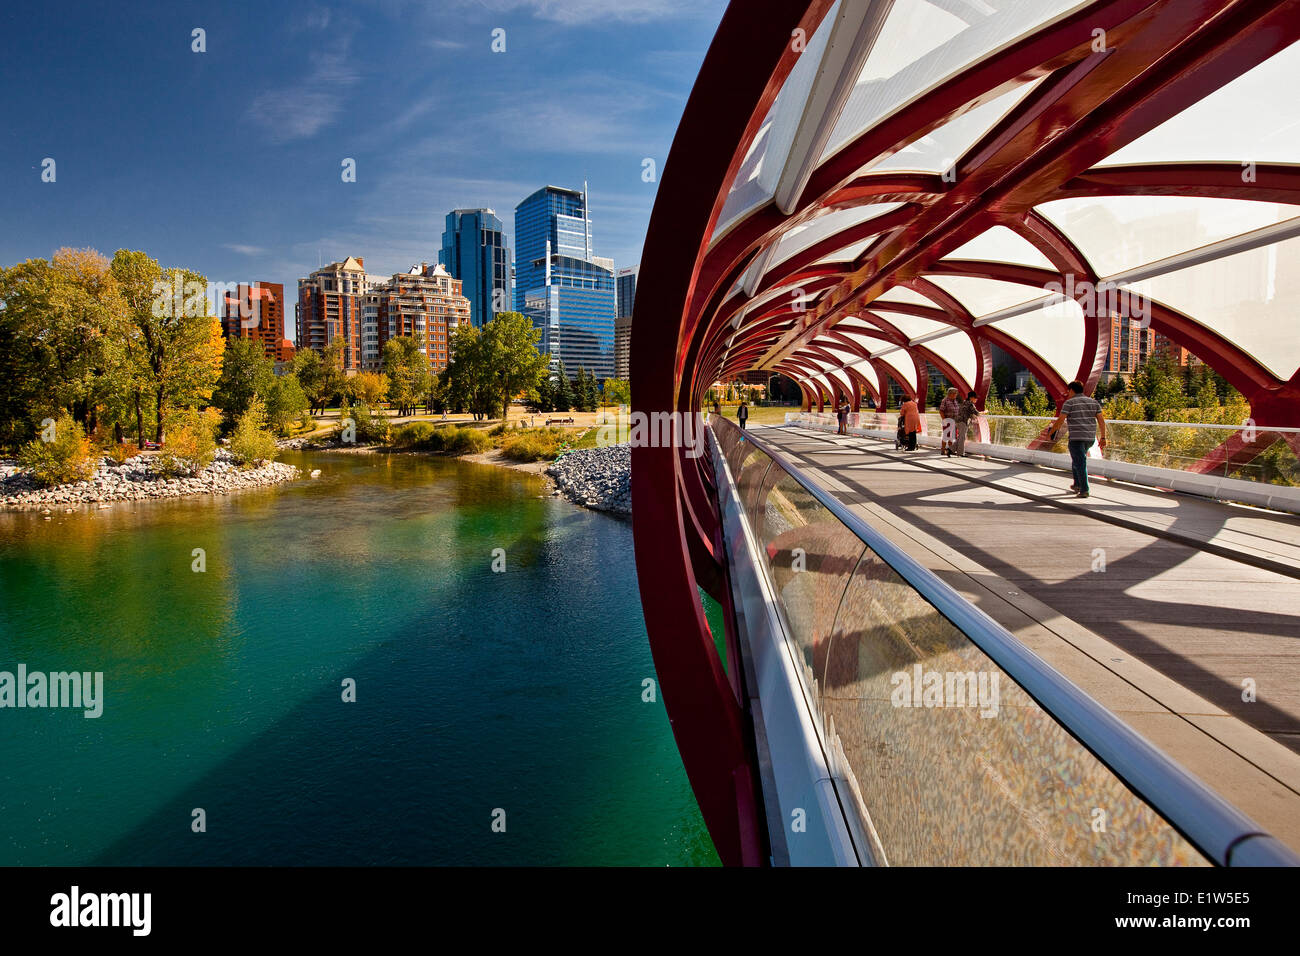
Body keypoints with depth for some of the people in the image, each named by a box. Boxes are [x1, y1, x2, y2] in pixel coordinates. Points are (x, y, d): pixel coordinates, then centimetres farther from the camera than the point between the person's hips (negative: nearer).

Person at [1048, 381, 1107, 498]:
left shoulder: (1069, 403, -4)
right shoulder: (1094, 402, 13)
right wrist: (1103, 437, 11)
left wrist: (1051, 432, 2)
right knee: (1077, 459, 23)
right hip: (1090, 438, 6)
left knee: (1080, 463, -6)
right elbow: (1101, 420, 9)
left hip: (1076, 438, -6)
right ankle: (1077, 485, 28)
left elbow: (1060, 420, -9)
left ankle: (1084, 490, -10)